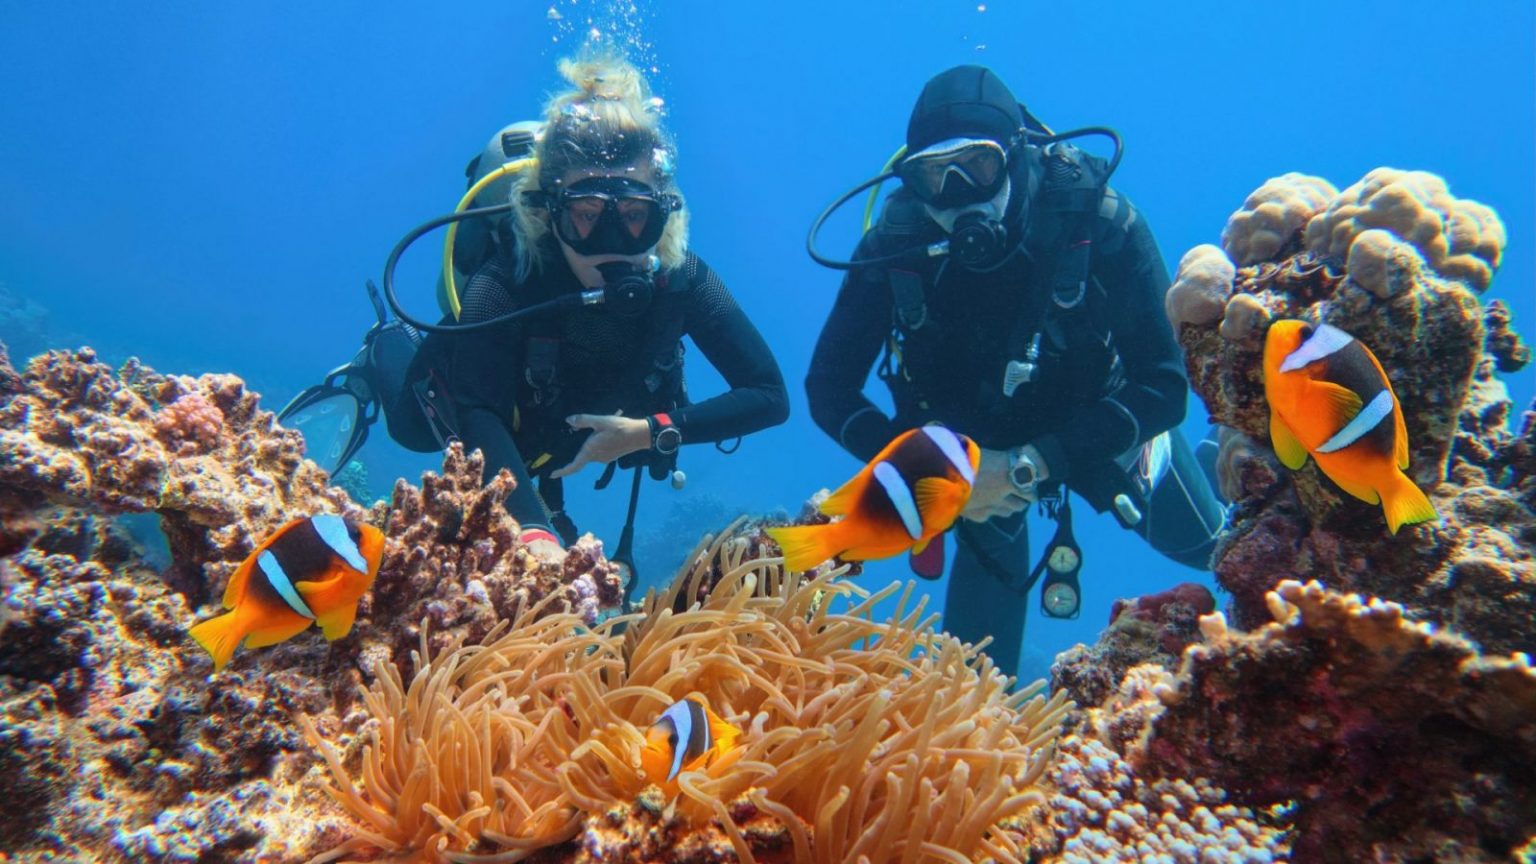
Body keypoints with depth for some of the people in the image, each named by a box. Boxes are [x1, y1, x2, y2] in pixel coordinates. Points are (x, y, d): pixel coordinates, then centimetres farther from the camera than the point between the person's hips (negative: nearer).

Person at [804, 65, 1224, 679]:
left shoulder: (1096, 217, -31)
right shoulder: (895, 242, -27)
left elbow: (1166, 388, -29)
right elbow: (827, 390, -21)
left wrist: (1029, 466, -37)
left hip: (1104, 428, 0)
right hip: (977, 453, 1)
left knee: (1208, 547, 25)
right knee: (975, 668, 11)